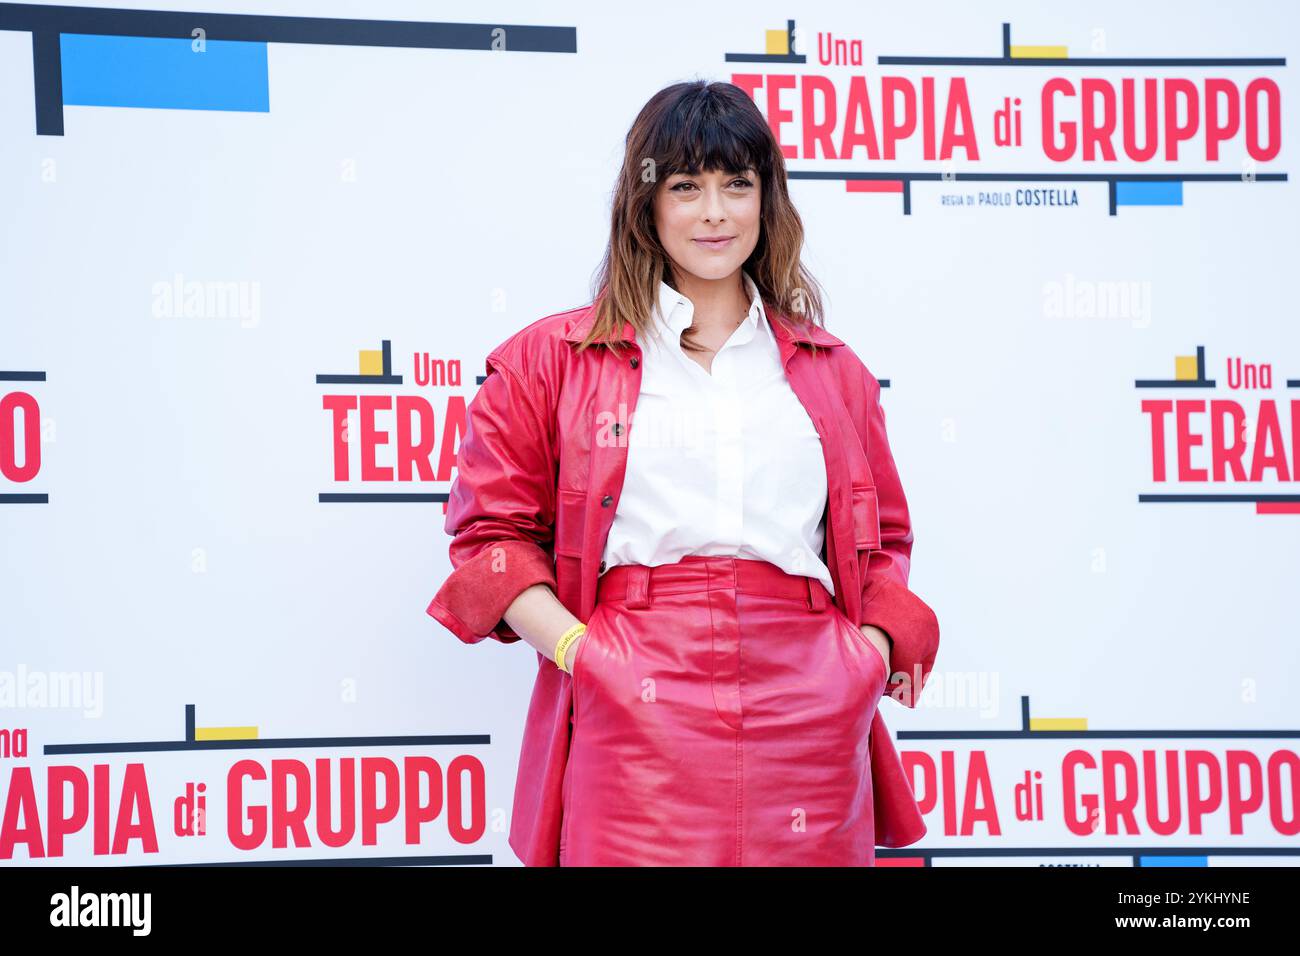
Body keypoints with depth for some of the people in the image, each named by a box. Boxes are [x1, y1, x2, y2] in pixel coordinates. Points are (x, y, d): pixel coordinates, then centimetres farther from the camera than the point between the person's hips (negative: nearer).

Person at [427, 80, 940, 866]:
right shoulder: (554, 358, 10)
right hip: (635, 712, -2)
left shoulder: (830, 371, 18)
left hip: (806, 717, 3)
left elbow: (883, 539, 23)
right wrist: (574, 648, -7)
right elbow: (490, 531, 7)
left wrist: (873, 647, 4)